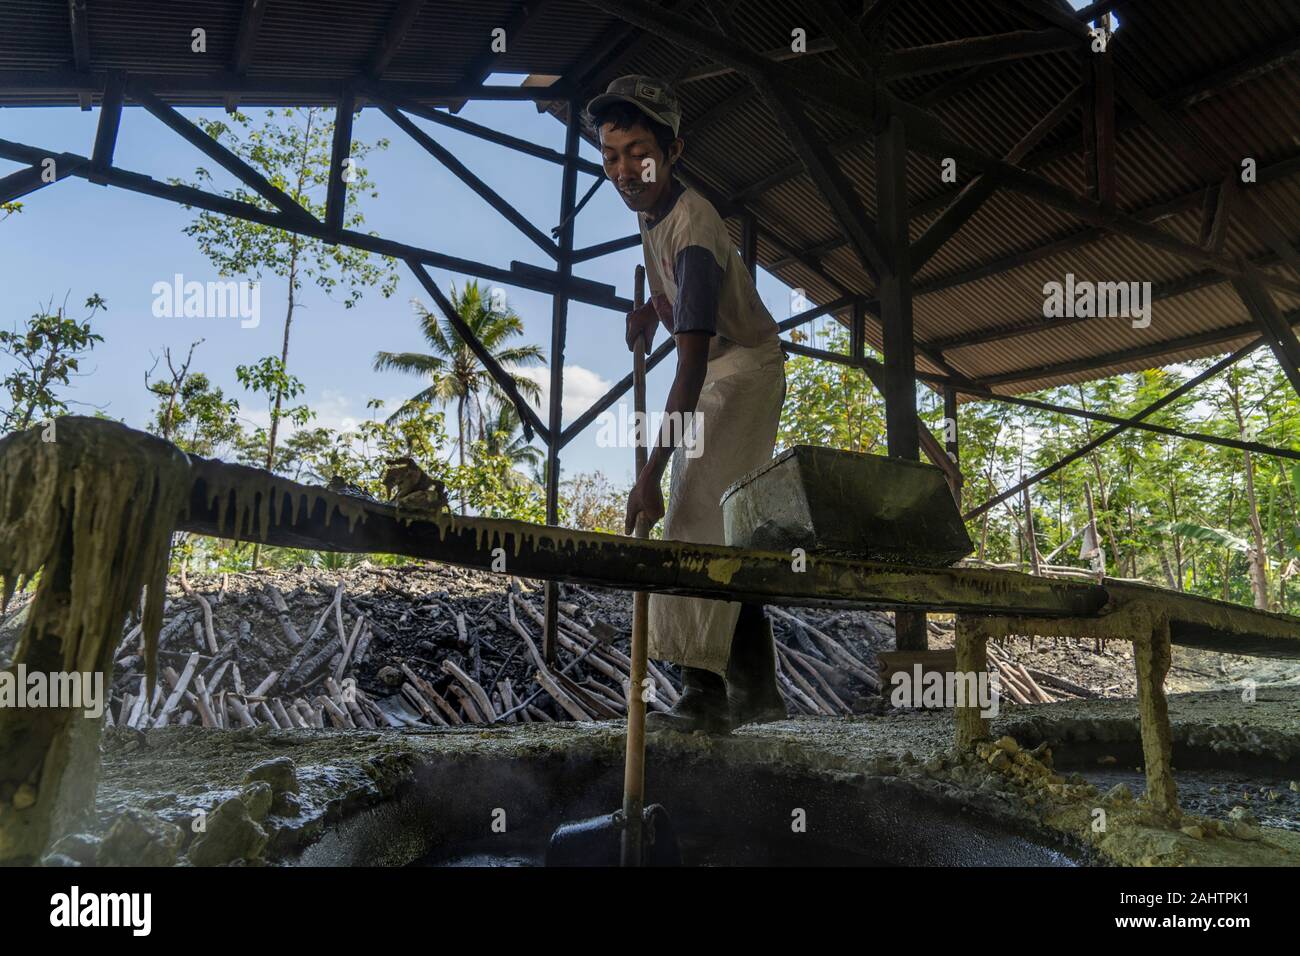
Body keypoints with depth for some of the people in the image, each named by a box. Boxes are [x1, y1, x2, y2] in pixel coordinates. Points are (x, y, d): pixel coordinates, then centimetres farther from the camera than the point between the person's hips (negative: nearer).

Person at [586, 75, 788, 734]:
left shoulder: (692, 228, -28)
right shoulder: (650, 213, 1)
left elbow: (692, 363, -36)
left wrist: (652, 470, -41)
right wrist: (650, 310, 3)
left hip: (745, 371, -9)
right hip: (712, 376, 9)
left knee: (698, 521, -20)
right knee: (723, 530, 7)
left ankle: (706, 692, -19)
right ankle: (756, 689, 14)